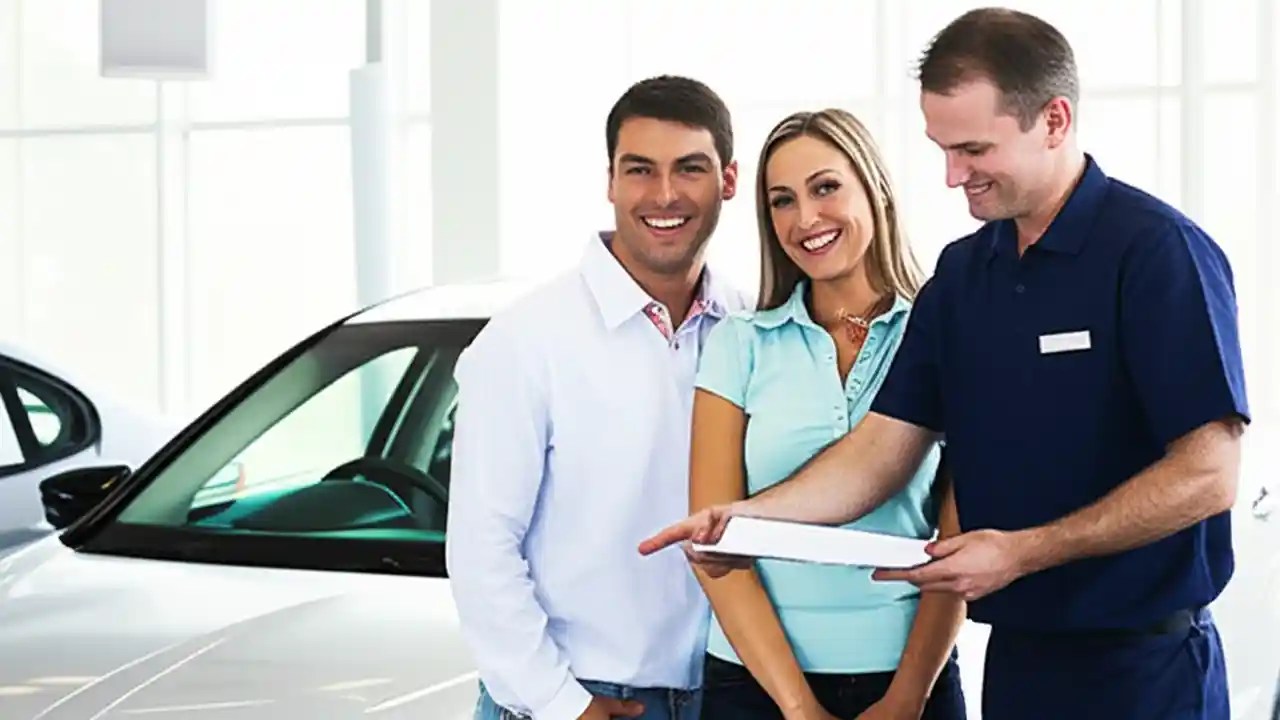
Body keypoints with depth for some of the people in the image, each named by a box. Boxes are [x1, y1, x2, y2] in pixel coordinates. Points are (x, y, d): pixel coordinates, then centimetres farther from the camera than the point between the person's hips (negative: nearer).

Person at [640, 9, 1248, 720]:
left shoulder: (1158, 250, -14)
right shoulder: (962, 271, 9)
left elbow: (1206, 475, -19)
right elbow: (886, 443, 5)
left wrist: (1023, 553, -21)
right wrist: (753, 514, -11)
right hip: (1015, 654, 7)